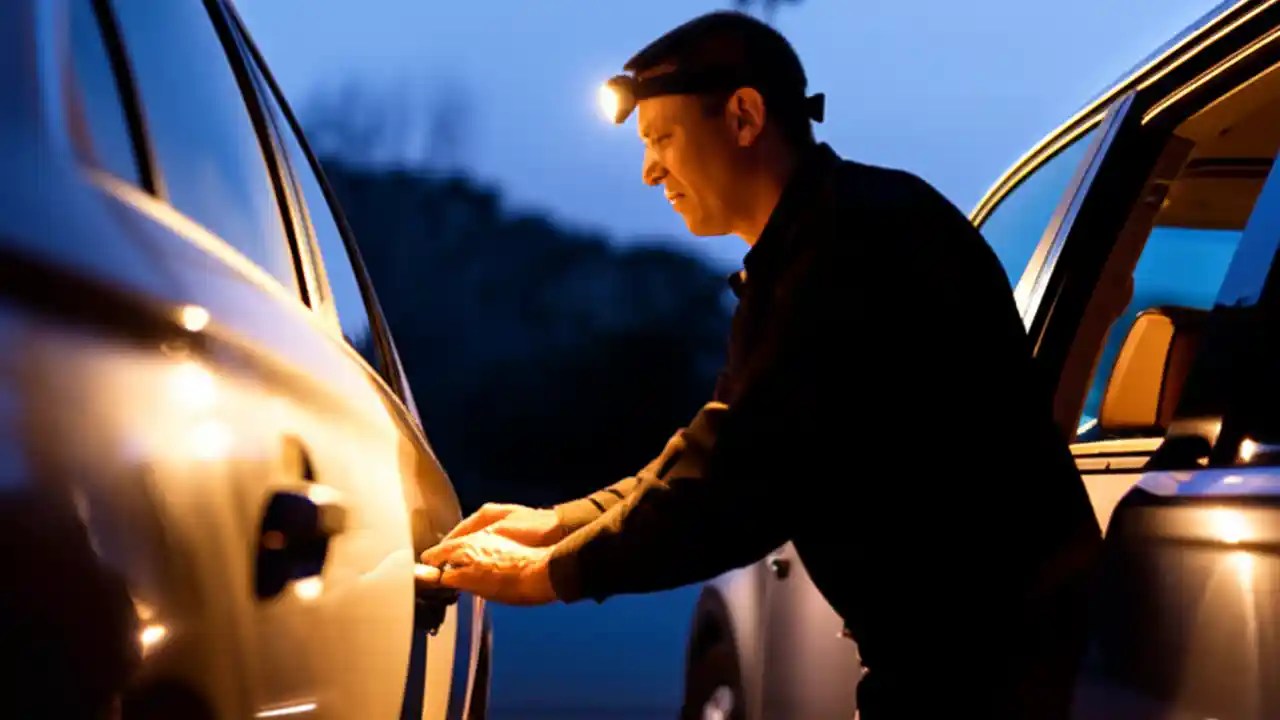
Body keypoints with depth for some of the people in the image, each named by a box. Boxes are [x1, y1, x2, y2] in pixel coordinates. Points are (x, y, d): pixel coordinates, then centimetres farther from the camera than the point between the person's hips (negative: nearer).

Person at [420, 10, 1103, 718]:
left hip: (994, 633, -10)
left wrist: (547, 574, -17)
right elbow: (720, 451, 20)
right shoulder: (800, 255, 13)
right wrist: (557, 524, 9)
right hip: (939, 633, 10)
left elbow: (758, 480, -25)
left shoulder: (863, 239, -20)